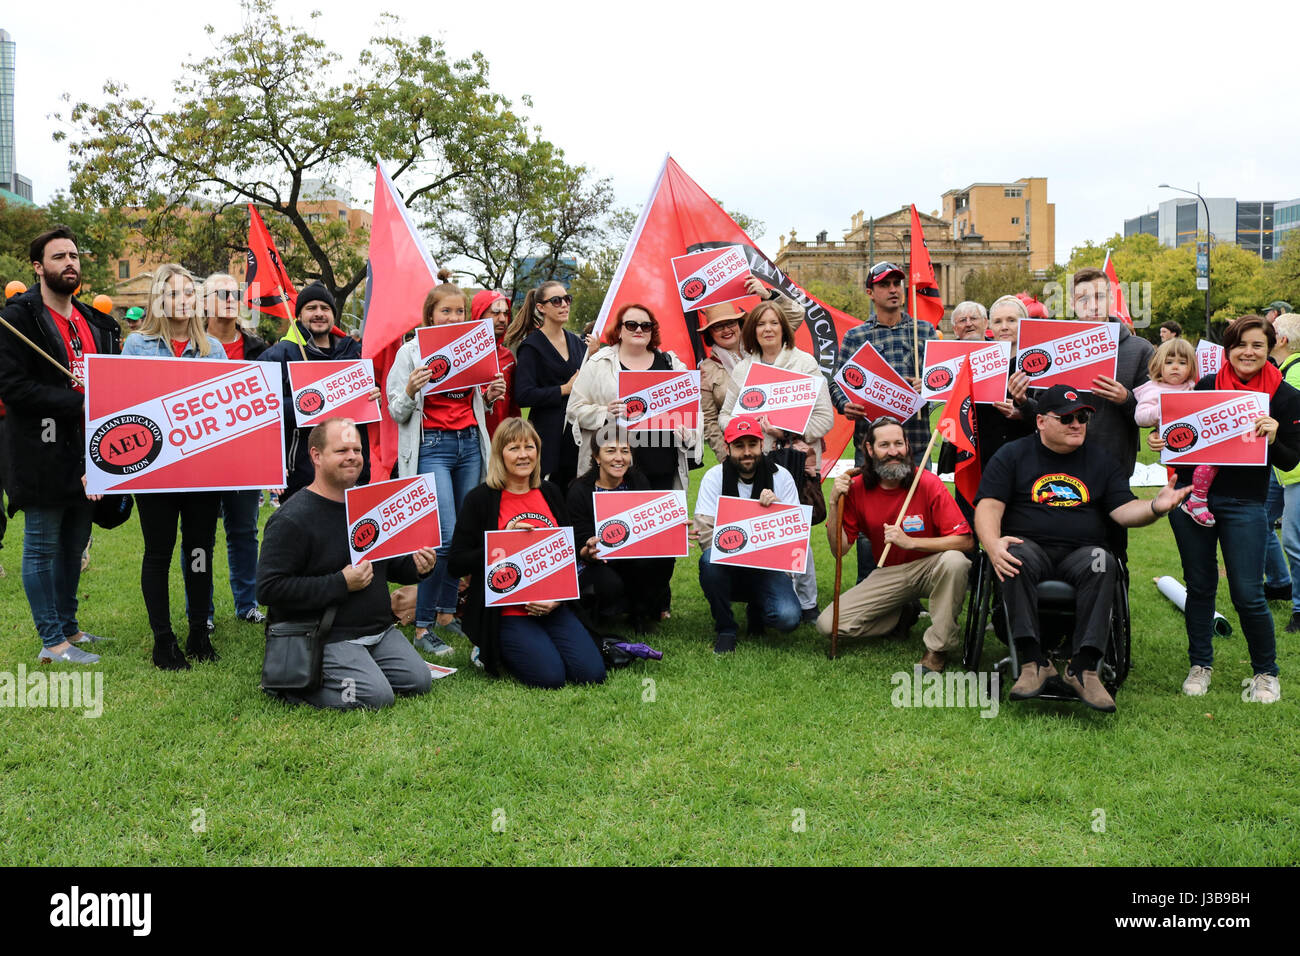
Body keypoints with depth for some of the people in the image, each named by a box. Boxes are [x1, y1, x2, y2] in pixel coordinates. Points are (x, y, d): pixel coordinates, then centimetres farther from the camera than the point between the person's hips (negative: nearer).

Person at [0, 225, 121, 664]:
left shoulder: (95, 322, 14)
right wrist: (78, 402, -21)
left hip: (85, 451, 7)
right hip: (43, 452, -7)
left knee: (74, 544, 15)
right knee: (42, 547, 2)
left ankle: (68, 626, 28)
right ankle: (53, 642, 9)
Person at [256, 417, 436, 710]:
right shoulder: (291, 520, -14)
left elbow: (386, 564, 23)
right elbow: (269, 588, -20)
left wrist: (415, 566, -1)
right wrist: (341, 584, -22)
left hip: (379, 629, 8)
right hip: (326, 638, -8)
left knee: (419, 681, -4)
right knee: (375, 696, -21)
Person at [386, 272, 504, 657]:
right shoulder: (411, 351, -1)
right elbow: (397, 412, -3)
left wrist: (489, 397, 1)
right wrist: (411, 391, -22)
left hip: (470, 443, 6)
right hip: (432, 446, -5)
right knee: (444, 536, -15)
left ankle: (446, 615, 19)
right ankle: (423, 628, -7)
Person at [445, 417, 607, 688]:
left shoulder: (550, 492, 11)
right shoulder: (481, 500, -5)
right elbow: (455, 564, -8)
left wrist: (583, 550, -3)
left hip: (553, 607, 5)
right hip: (507, 612, -4)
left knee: (591, 672, -14)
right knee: (550, 676, -22)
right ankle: (490, 652, 8)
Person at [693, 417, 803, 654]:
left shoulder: (781, 477, -1)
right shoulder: (715, 477, -5)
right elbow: (705, 533, -13)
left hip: (767, 567, 1)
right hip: (727, 567, 0)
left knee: (788, 617, -26)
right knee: (710, 560, -35)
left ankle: (757, 609, 14)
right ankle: (725, 629, -9)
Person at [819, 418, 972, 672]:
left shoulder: (928, 483, -15)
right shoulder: (856, 488, -6)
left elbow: (965, 541, -20)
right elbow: (839, 550, -5)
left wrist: (909, 541, -30)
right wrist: (835, 503, -19)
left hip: (929, 568, -2)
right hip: (888, 575, 3)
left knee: (954, 561, -38)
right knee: (828, 624, -12)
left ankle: (938, 646, -19)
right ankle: (902, 616, 12)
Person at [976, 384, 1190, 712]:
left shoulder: (1101, 460, 18)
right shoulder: (1012, 455, 9)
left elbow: (1124, 510, 8)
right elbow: (988, 507, -2)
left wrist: (1155, 507, -16)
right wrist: (993, 545, -23)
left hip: (1080, 553, 2)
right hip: (1031, 548, -1)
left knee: (1102, 563, -33)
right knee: (1017, 556, -36)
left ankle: (1083, 667, -35)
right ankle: (1034, 661, -36)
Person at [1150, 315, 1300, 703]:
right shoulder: (1206, 385, 2)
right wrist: (1160, 441, -9)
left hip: (1244, 504, -2)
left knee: (1248, 594, -3)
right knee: (1199, 585, 10)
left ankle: (1265, 673, 17)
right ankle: (1200, 665, 25)